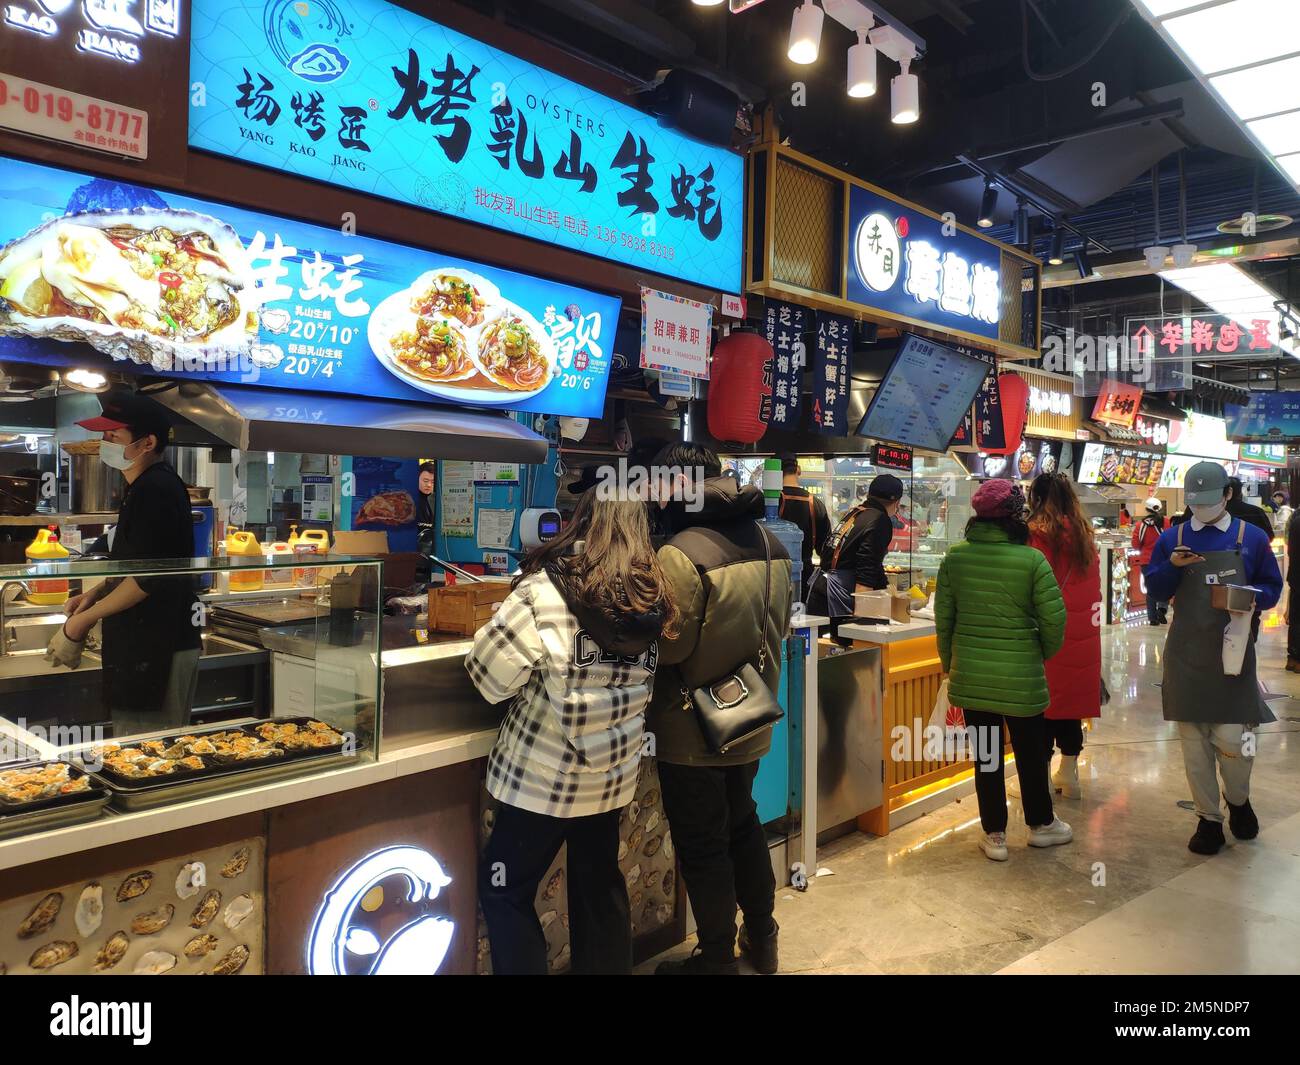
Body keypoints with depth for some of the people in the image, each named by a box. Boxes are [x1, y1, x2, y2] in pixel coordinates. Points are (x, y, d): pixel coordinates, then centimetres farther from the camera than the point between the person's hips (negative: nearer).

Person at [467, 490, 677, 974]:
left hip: (546, 772, -6)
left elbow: (490, 671, -15)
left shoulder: (548, 589, -19)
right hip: (615, 771, 6)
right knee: (600, 883, 22)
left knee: (505, 891, 12)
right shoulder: (652, 598, -1)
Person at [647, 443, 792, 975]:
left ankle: (717, 961, 24)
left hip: (693, 731, -7)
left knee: (702, 847, 9)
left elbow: (666, 646, -25)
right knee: (744, 824, 25)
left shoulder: (681, 555, -25)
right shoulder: (769, 542, 1)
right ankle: (762, 938, 39)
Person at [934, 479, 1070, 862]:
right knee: (1030, 751, 18)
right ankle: (1041, 824, 36)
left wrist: (948, 662, 14)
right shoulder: (1032, 560, -13)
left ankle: (994, 834, 22)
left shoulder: (955, 557, -5)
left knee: (985, 753, 12)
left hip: (970, 675, 2)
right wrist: (1044, 653, 9)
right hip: (1021, 675, -2)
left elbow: (943, 616, 0)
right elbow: (1053, 618, -12)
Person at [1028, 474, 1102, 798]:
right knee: (1072, 702, 15)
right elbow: (1094, 586, 14)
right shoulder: (1084, 535, 6)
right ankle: (1069, 773, 25)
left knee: (1042, 702, 4)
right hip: (1081, 636, 5)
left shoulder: (1035, 535, -11)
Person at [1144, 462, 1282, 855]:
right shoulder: (1172, 538, 5)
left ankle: (1238, 800, 28)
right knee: (1193, 740, 6)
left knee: (1232, 740, -3)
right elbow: (1155, 588, 4)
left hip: (1233, 652, -1)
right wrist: (1172, 566, -15)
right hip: (1185, 656, 1)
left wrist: (1252, 597, -14)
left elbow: (1271, 587, 7)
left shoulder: (1251, 537, 3)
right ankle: (1208, 819, 21)